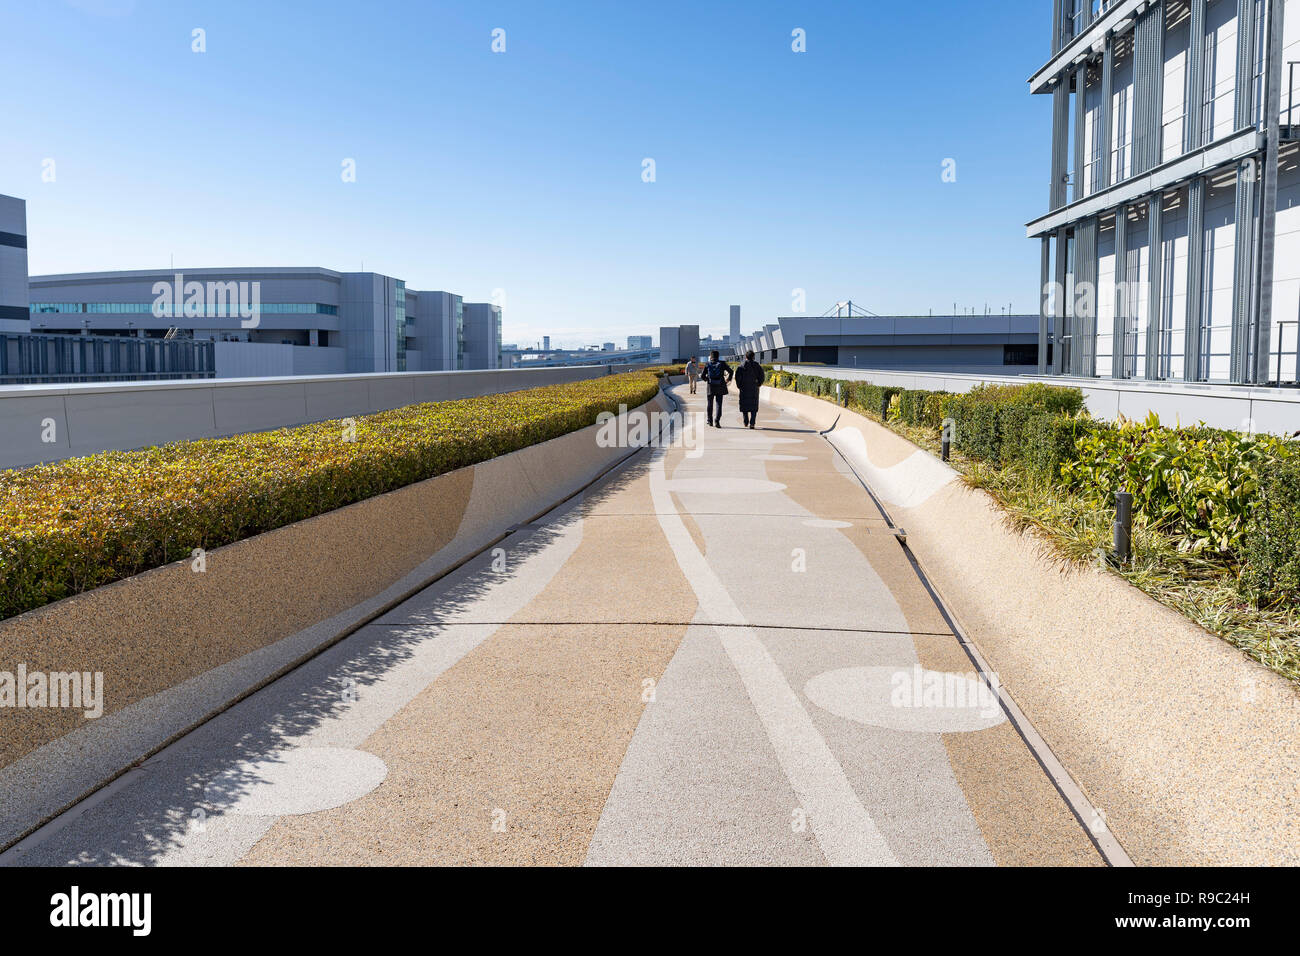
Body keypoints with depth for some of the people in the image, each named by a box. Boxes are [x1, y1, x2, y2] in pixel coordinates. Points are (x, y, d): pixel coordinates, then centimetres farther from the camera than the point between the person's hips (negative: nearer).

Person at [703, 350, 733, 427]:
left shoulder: (708, 364, 1)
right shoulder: (722, 363, 0)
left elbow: (703, 375, -1)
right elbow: (731, 371, -3)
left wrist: (706, 380, 20)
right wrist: (729, 379, 14)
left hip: (710, 386, 1)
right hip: (720, 387, -1)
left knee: (710, 404, 16)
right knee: (718, 404, 0)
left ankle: (710, 421, 24)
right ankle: (717, 420, -15)